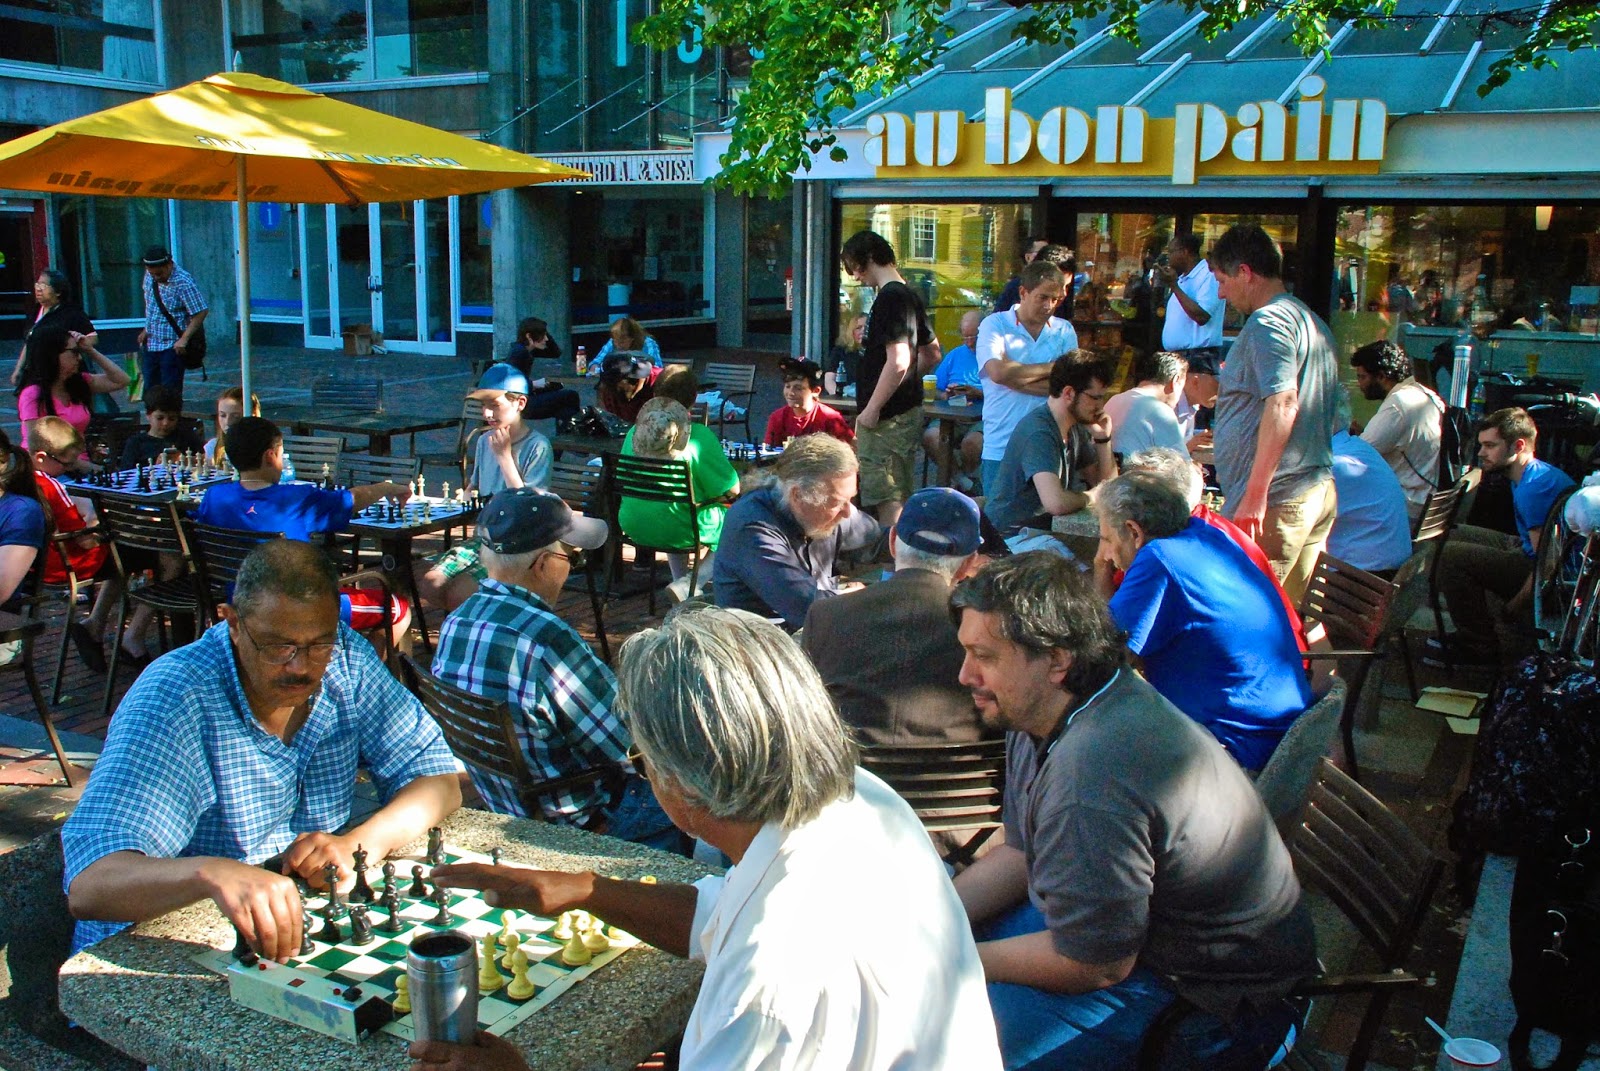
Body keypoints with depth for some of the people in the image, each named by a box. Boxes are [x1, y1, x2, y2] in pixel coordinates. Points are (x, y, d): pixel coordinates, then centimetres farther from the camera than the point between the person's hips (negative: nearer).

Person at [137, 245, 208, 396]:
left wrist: (184, 339, -24)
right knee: (150, 389, 12)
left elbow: (201, 312, -21)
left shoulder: (184, 283, -20)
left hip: (172, 345, -7)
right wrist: (146, 329, 14)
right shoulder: (149, 276, 2)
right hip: (150, 343, 7)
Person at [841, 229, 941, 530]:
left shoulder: (890, 298, -16)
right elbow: (932, 356, 23)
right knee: (900, 498, 17)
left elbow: (898, 362, -24)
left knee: (886, 500, -5)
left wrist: (872, 409, -18)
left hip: (886, 417, -10)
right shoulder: (909, 296, 15)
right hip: (908, 410, 10)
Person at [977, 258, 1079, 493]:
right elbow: (998, 372, -16)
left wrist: (1017, 378, -9)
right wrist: (1053, 368, -4)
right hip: (1001, 448, -2)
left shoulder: (1064, 331, 10)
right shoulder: (994, 325, 2)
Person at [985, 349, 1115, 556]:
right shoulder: (1038, 432, -21)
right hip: (1014, 536, -9)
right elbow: (1056, 502, -33)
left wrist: (1103, 438, 1)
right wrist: (1092, 497, -12)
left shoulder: (1076, 427, 9)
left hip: (1045, 529, 9)